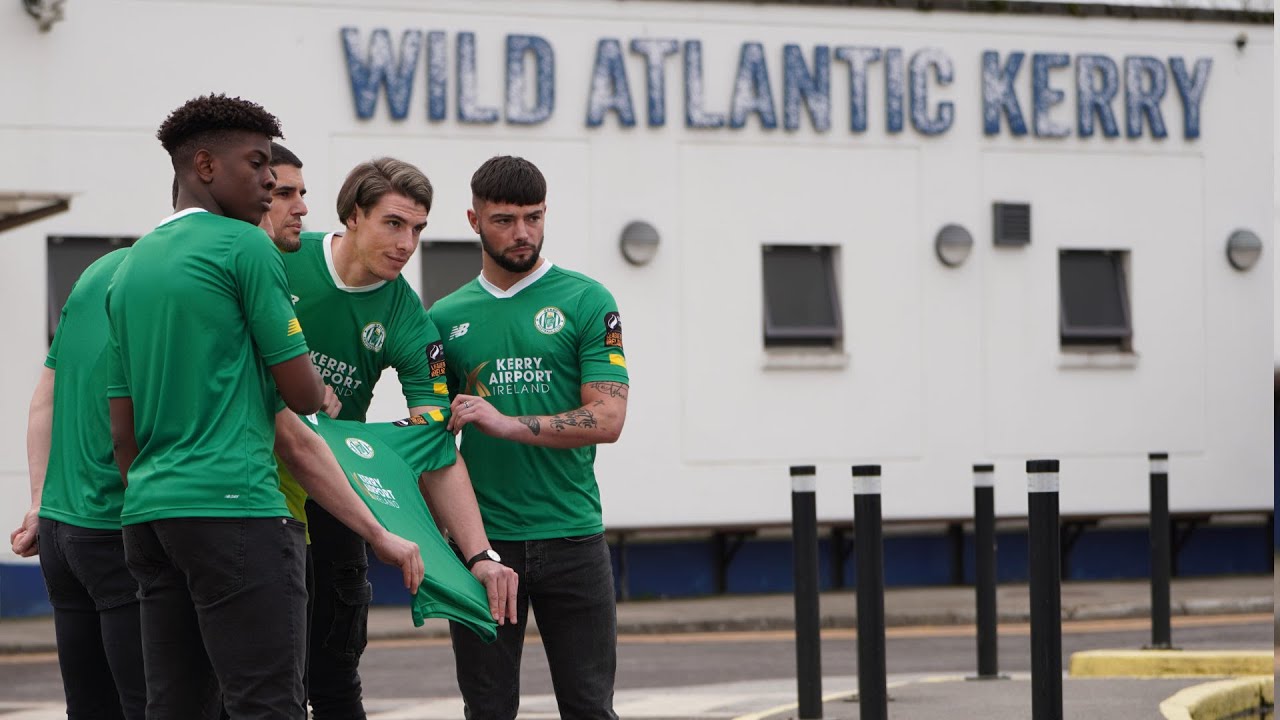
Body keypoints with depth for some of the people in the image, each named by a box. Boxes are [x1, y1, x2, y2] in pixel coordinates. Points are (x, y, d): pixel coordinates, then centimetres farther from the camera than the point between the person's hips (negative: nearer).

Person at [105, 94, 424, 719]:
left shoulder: (130, 268, 17)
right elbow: (302, 393, -3)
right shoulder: (245, 246, -5)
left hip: (148, 510, 8)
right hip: (233, 504, -8)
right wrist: (323, 398, 20)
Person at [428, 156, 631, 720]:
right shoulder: (446, 318, 10)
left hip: (571, 535, -2)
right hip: (482, 537, 2)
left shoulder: (585, 302, 1)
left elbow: (607, 418, -8)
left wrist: (511, 424, -20)